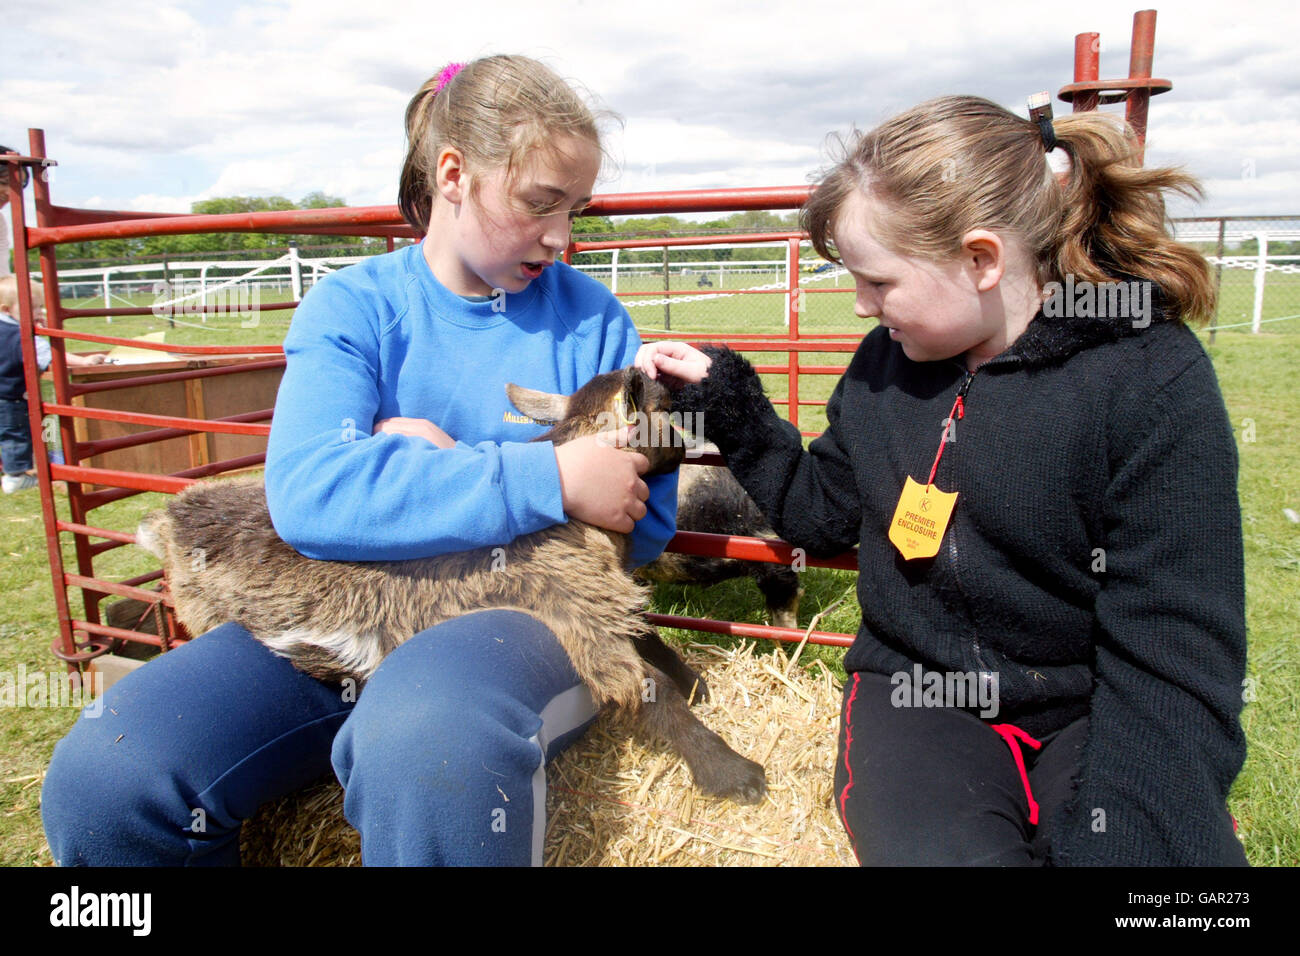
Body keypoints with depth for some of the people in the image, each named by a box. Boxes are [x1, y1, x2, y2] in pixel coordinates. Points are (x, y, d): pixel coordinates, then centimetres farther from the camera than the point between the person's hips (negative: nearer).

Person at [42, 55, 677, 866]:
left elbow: (648, 521, -2)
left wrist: (438, 461, -11)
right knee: (99, 778, -17)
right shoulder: (355, 307, 2)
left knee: (429, 749, -37)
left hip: (520, 606, -1)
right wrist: (550, 481, -22)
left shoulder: (593, 319, 3)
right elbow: (307, 494, -17)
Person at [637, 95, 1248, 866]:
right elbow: (821, 512, 14)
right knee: (947, 848, -28)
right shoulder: (887, 363, 2)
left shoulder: (1156, 382, -13)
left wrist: (1109, 839, -26)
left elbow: (1171, 661, -15)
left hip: (1086, 713, -1)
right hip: (916, 695, 2)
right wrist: (722, 397, 4)